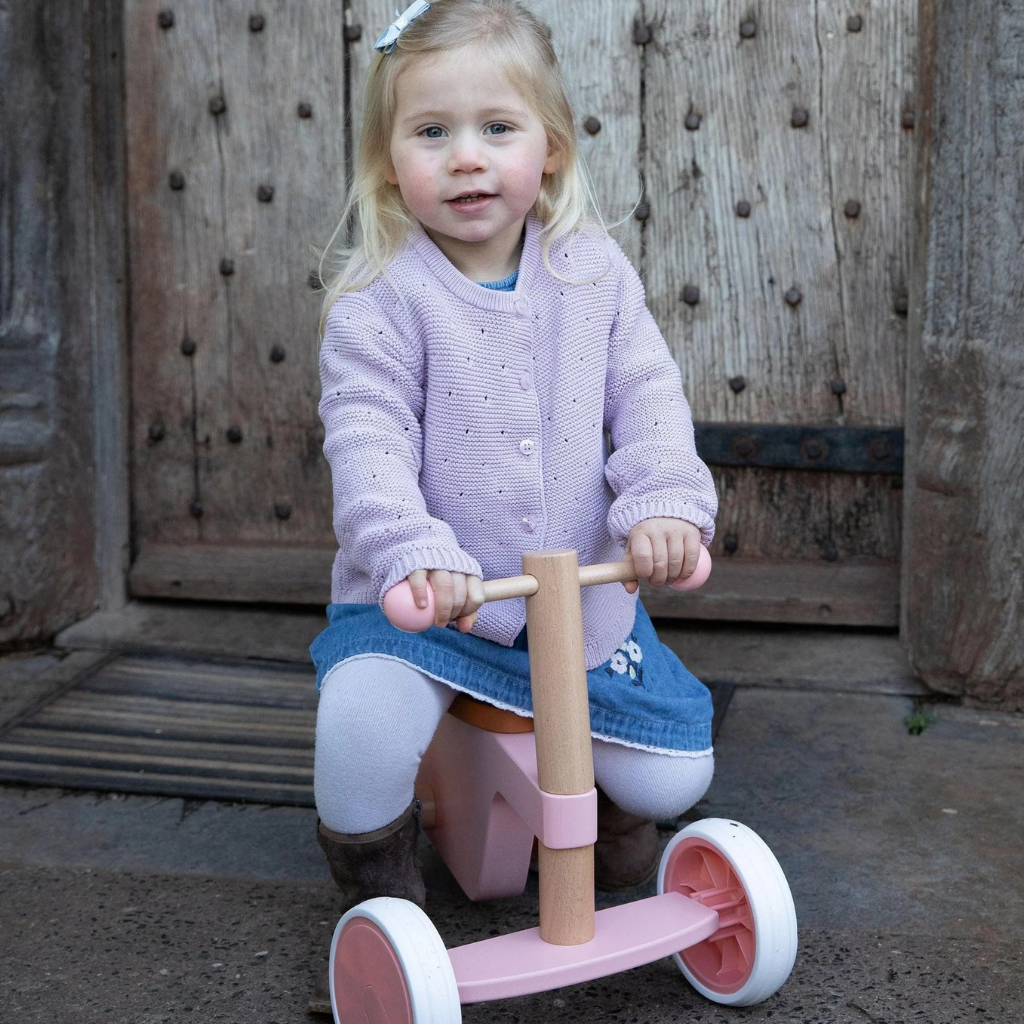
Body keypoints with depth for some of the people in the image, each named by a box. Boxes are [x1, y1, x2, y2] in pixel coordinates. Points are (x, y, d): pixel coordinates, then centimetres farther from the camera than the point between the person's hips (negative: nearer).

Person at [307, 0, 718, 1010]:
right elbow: (368, 440, -18)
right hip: (425, 598, -3)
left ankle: (610, 808, 40)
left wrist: (667, 502, -20)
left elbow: (649, 396, -1)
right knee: (361, 723, -30)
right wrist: (413, 551, -35)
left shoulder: (594, 273, 1)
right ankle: (378, 903, 2)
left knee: (672, 774, -1)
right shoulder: (379, 300, -10)